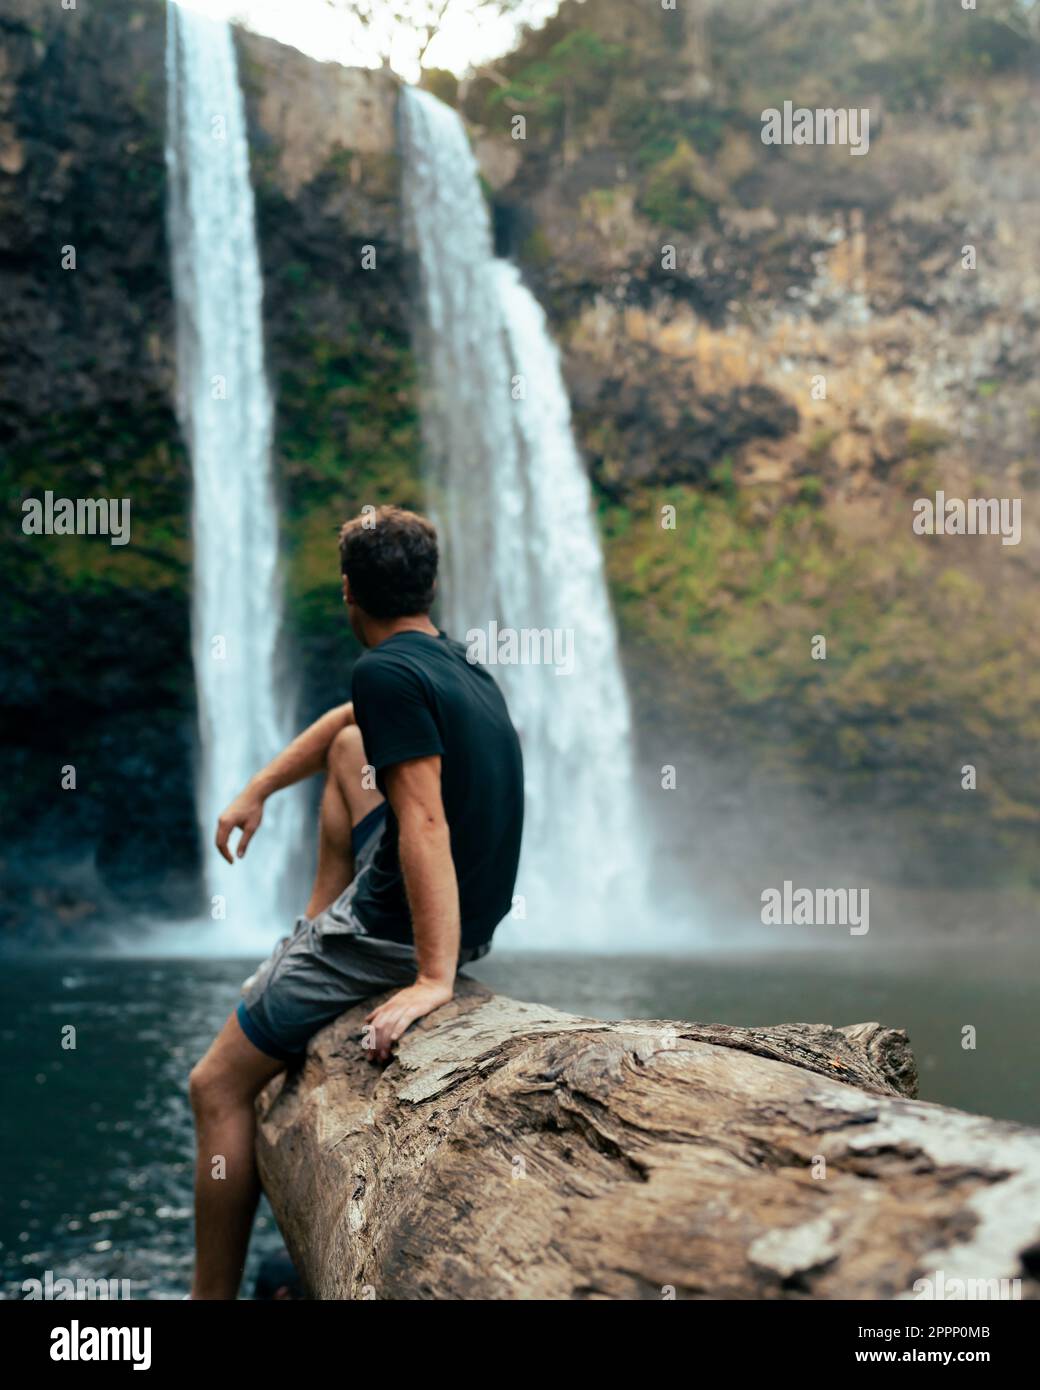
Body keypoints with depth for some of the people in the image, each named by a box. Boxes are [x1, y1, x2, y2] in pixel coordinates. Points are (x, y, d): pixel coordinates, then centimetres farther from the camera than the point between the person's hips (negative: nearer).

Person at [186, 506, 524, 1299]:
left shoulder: (387, 672, -20)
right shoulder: (454, 663, 8)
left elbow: (424, 826, -28)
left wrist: (433, 979, -29)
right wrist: (259, 790, 25)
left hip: (402, 927, -9)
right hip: (476, 902, 9)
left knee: (218, 1088, -1)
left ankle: (213, 1294, 5)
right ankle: (320, 918, 30)